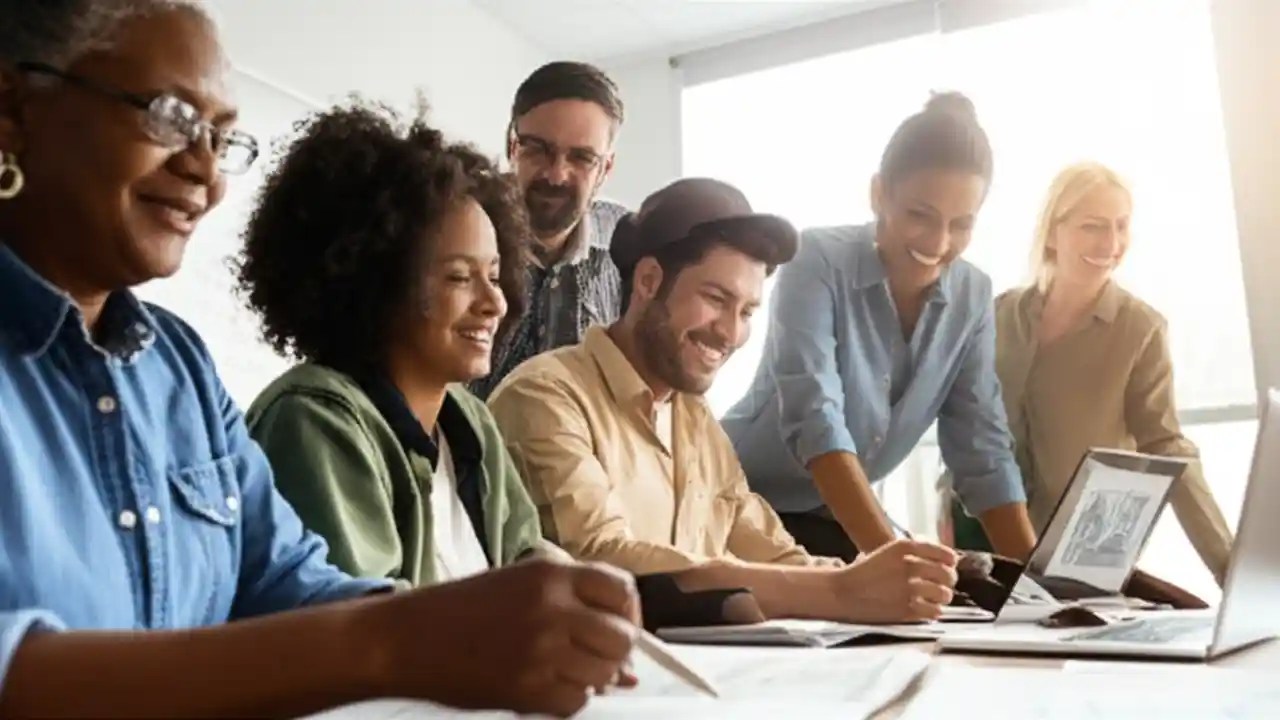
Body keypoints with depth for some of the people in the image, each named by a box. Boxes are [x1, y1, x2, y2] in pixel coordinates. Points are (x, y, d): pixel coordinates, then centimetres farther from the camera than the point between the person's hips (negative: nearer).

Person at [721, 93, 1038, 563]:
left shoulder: (971, 296, -5)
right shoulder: (818, 262, -20)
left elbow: (982, 450, -4)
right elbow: (814, 418, -30)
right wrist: (892, 556, -40)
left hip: (837, 515, 5)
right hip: (744, 502, -5)